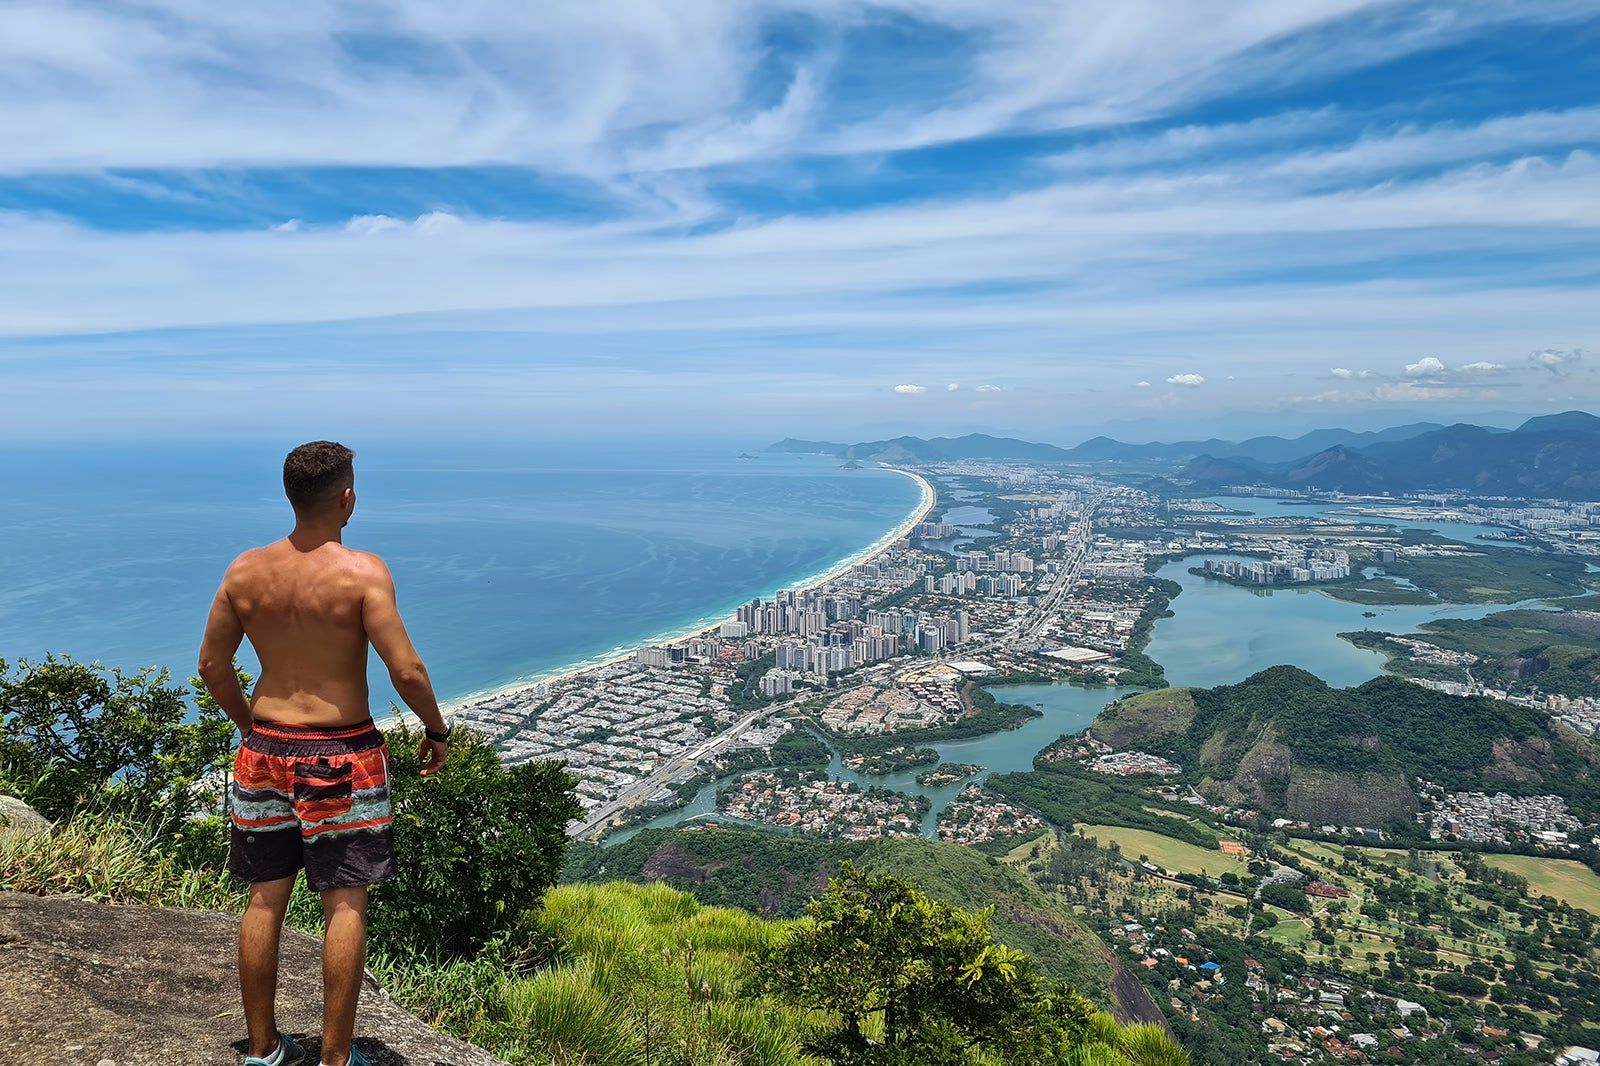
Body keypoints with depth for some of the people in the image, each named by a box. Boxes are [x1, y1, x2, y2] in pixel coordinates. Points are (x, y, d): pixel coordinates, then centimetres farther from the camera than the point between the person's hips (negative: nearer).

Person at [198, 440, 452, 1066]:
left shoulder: (245, 571, -1)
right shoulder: (362, 571, -17)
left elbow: (212, 665, 7)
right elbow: (406, 670, -20)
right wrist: (437, 731, -3)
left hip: (265, 750, 5)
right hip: (342, 756, -5)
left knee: (265, 899, 16)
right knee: (345, 905, 7)